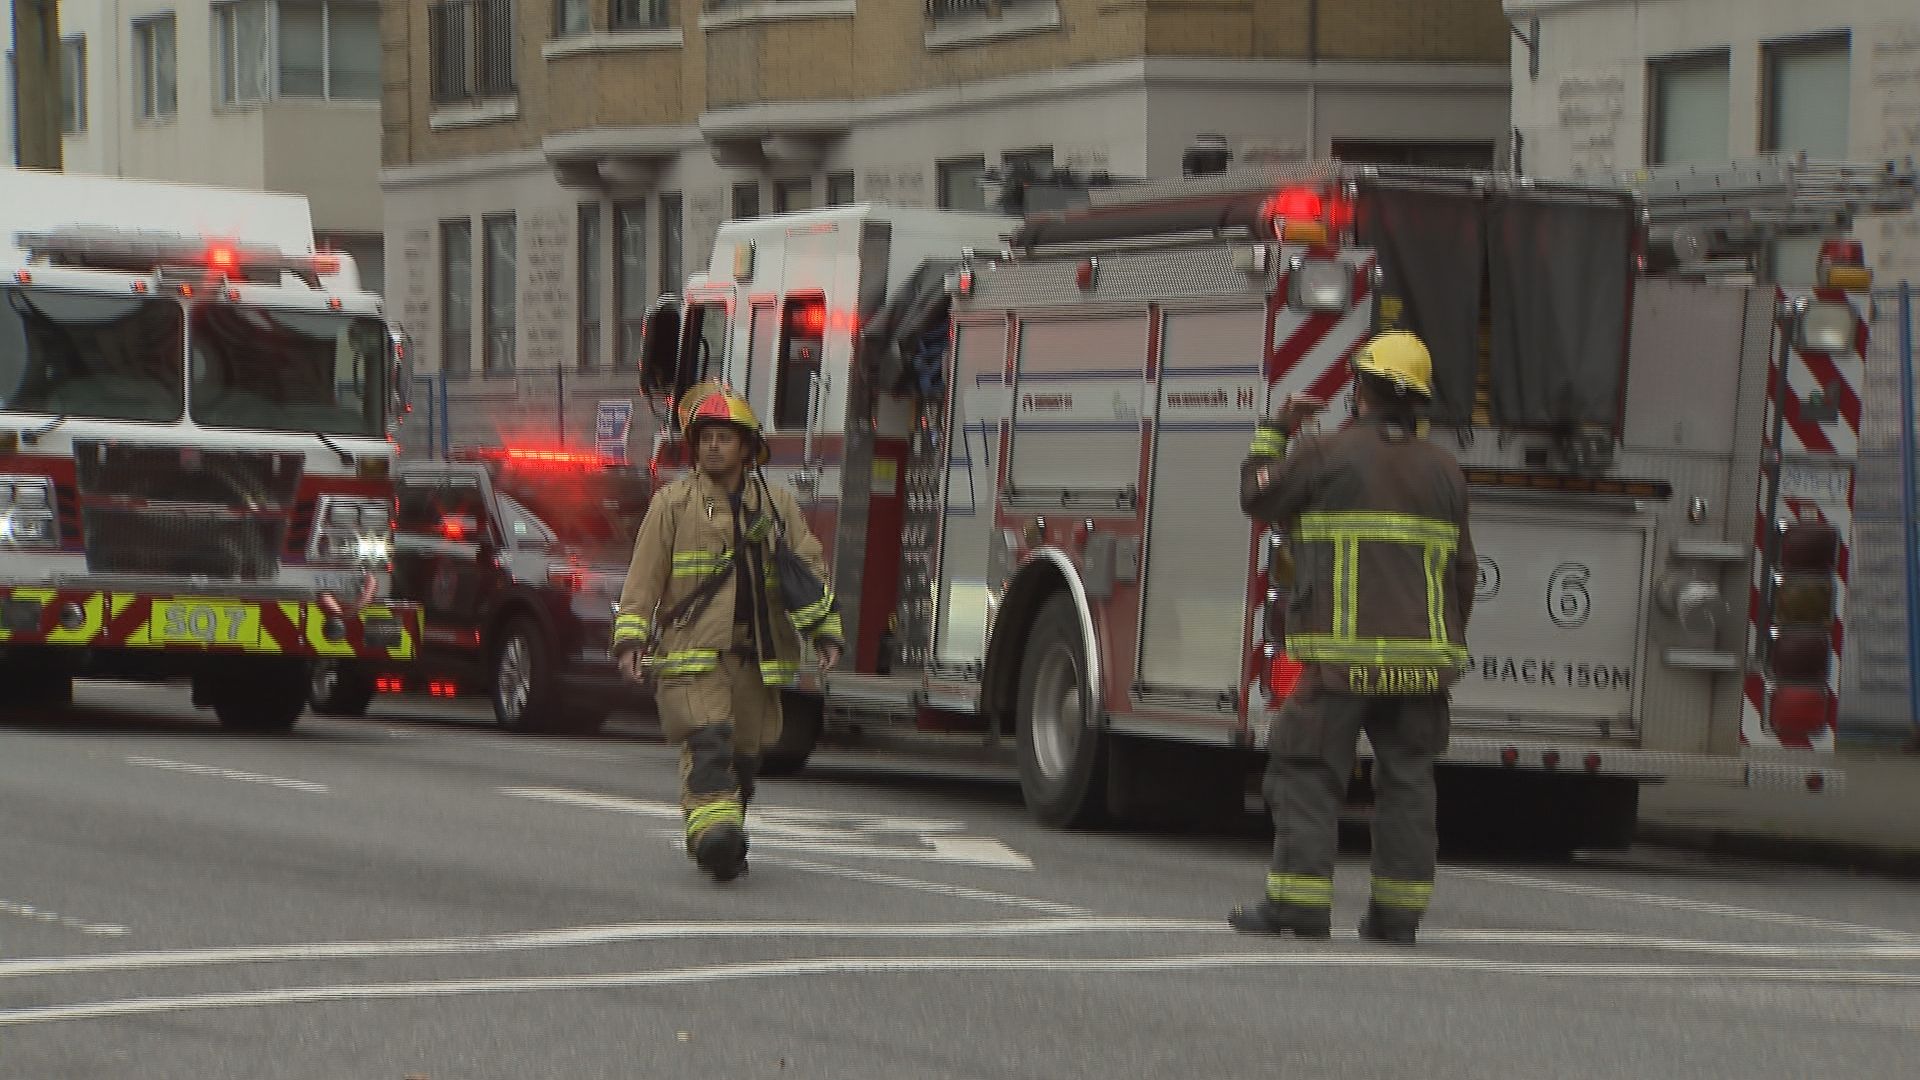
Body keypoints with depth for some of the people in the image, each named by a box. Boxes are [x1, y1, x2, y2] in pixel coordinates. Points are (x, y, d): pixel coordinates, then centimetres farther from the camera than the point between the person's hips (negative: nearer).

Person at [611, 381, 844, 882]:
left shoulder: (777, 506, 12)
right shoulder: (673, 503, 5)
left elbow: (810, 572, 12)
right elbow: (644, 577, 2)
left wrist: (826, 633, 2)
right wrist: (630, 639, -6)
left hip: (757, 653, 3)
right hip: (691, 648, -3)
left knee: (745, 751, 7)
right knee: (708, 741, -19)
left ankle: (725, 839, 20)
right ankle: (712, 830, -31)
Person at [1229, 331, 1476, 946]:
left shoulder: (1327, 454, -6)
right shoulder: (1443, 470, 10)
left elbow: (1258, 498, 9)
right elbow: (1461, 570, 14)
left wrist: (1277, 429, 21)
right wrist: (1446, 647, 23)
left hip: (1342, 656, -5)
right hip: (1421, 656, 5)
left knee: (1308, 773, -1)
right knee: (1407, 780, 8)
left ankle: (1300, 904, -7)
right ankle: (1398, 912, 6)